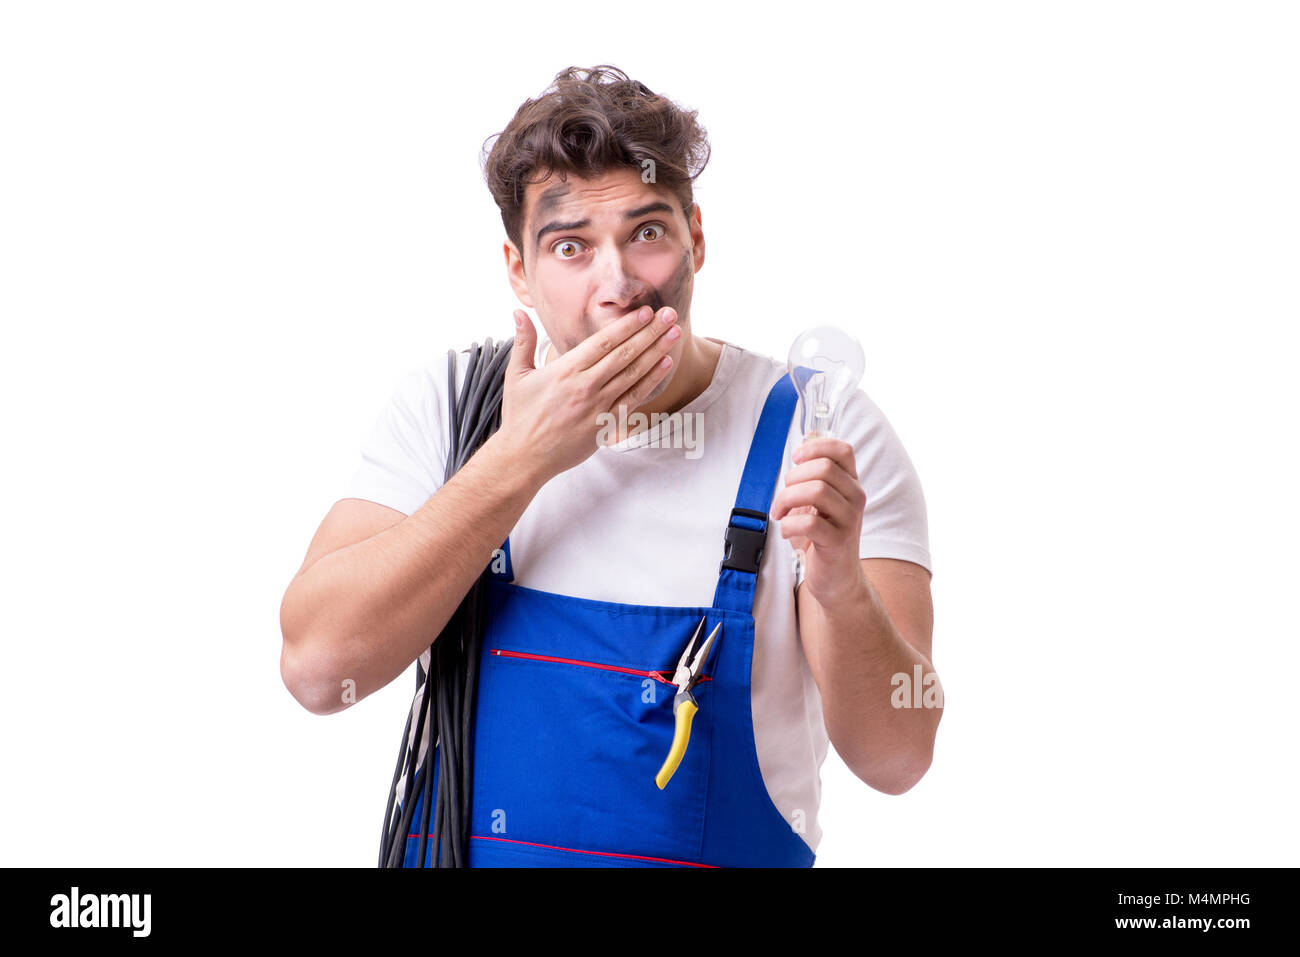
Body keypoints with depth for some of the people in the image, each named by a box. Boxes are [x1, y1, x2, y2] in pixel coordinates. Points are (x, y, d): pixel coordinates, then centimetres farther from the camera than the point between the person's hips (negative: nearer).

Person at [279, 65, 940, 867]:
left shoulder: (825, 435, -6)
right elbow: (318, 667, -11)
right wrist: (522, 459, -14)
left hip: (726, 853, -1)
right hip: (467, 848, 2)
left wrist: (841, 590, -27)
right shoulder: (448, 404, 1)